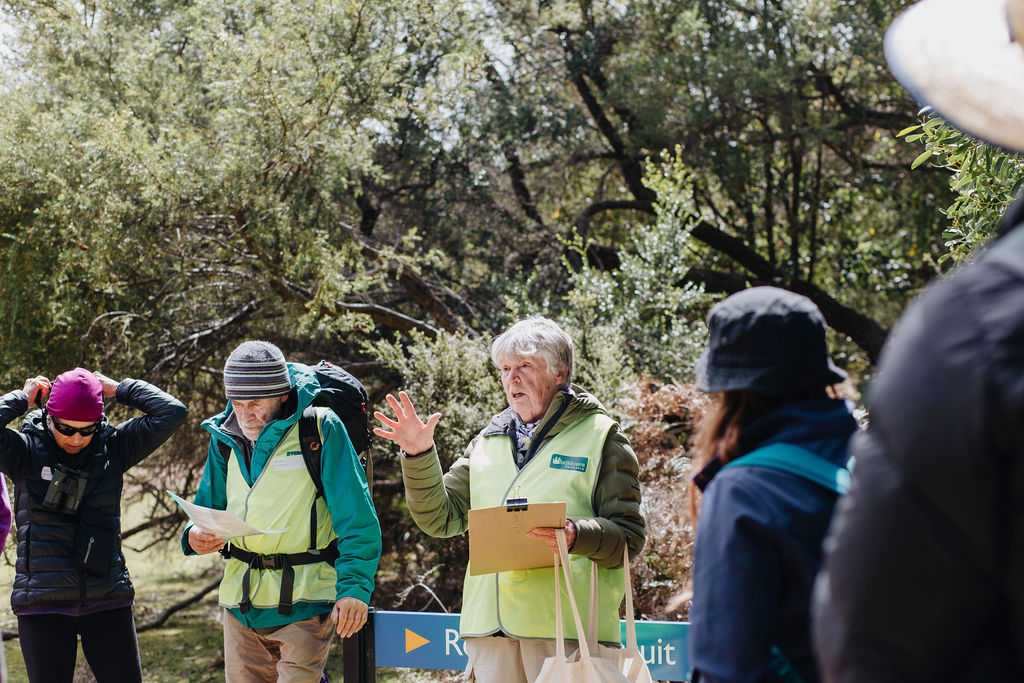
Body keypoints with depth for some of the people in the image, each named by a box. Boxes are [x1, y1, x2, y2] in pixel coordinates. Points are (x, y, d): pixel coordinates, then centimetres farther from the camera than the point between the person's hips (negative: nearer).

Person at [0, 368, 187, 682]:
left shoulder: (113, 446, 4)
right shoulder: (26, 449, 0)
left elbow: (171, 412, -2)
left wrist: (119, 389, 2)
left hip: (107, 601, 2)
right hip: (42, 601, -2)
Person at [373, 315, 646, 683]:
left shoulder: (600, 436, 5)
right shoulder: (488, 442, 20)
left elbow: (630, 534, -2)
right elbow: (440, 518, 16)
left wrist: (577, 535, -22)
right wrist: (418, 454, 3)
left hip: (566, 624, -4)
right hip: (489, 626, 5)